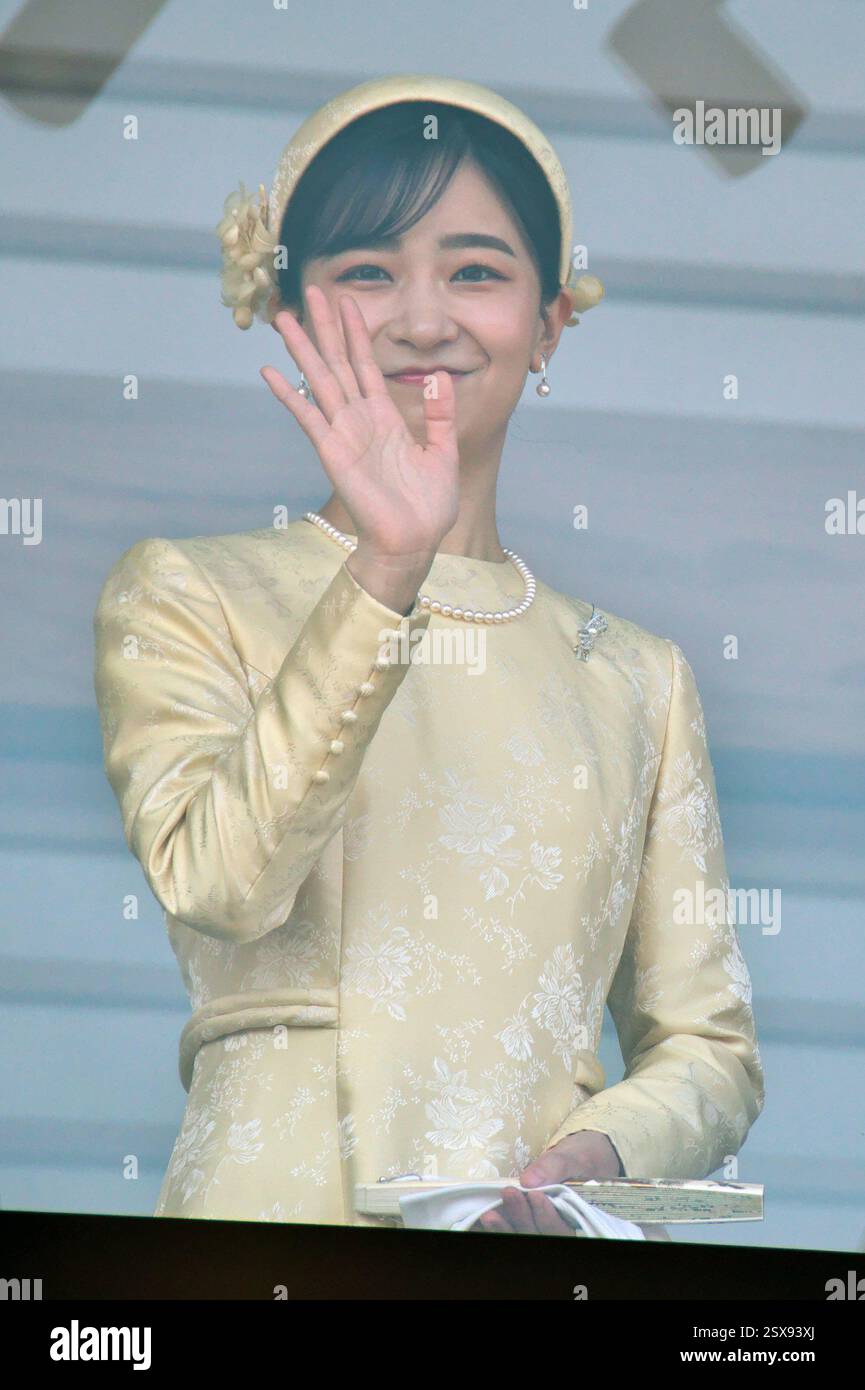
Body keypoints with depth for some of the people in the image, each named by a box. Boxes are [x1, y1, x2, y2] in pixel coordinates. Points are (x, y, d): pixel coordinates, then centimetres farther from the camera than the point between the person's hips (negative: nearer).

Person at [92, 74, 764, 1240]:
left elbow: (712, 1046, 14)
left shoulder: (638, 677, 16)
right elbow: (216, 881, -10)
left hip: (549, 1240, 3)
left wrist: (598, 1153, -6)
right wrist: (389, 567, -17)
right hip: (281, 1220, -2)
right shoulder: (185, 598, 8)